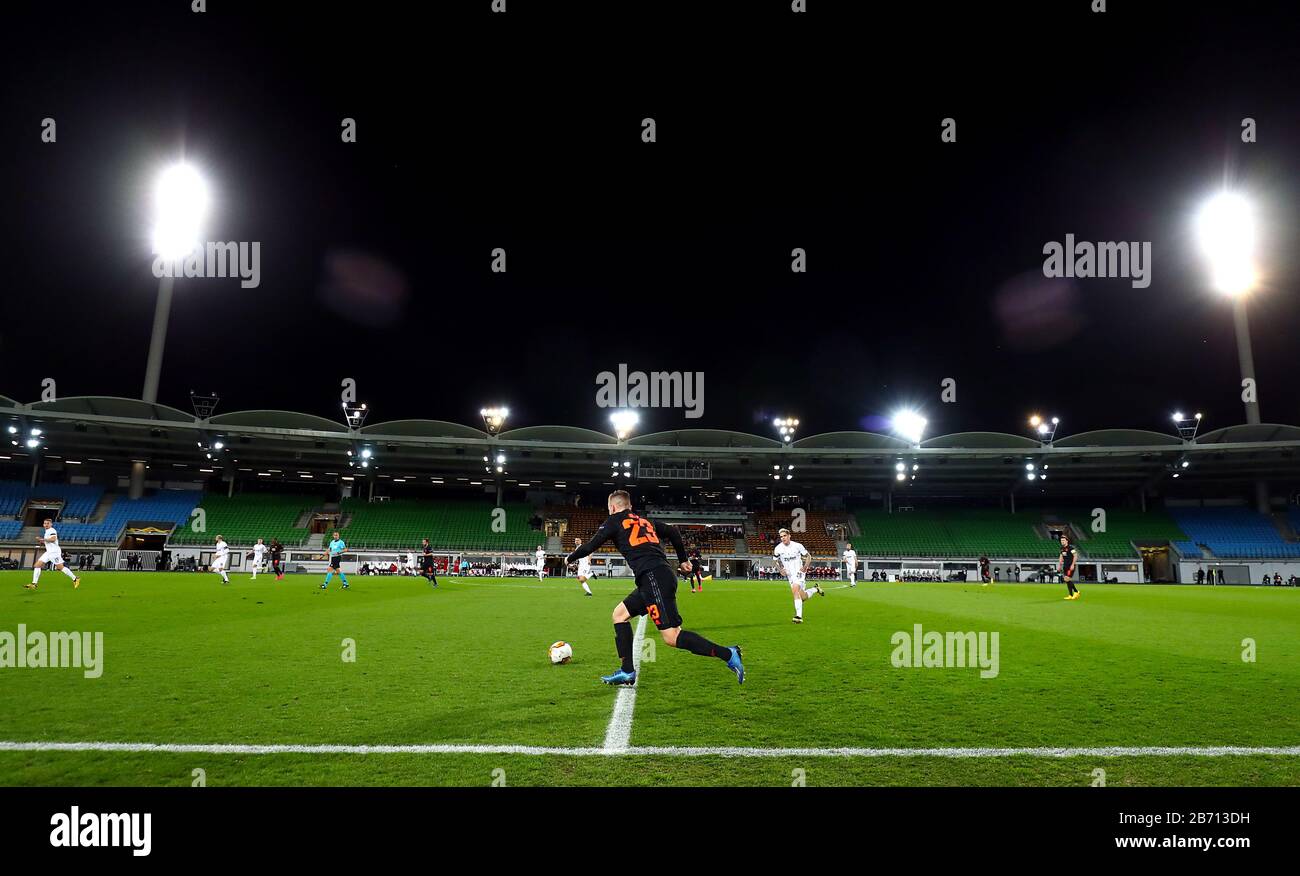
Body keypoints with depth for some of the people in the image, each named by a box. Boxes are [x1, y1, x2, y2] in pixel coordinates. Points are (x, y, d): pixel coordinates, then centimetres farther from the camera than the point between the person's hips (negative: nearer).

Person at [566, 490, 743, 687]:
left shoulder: (614, 521, 7)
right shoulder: (645, 520, 26)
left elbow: (590, 546, 5)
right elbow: (673, 532, 27)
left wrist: (570, 558, 24)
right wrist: (682, 560, 37)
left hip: (654, 578, -9)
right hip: (664, 574, 9)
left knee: (671, 637, -11)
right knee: (620, 614, 17)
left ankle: (727, 654, -17)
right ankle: (627, 672, 13)